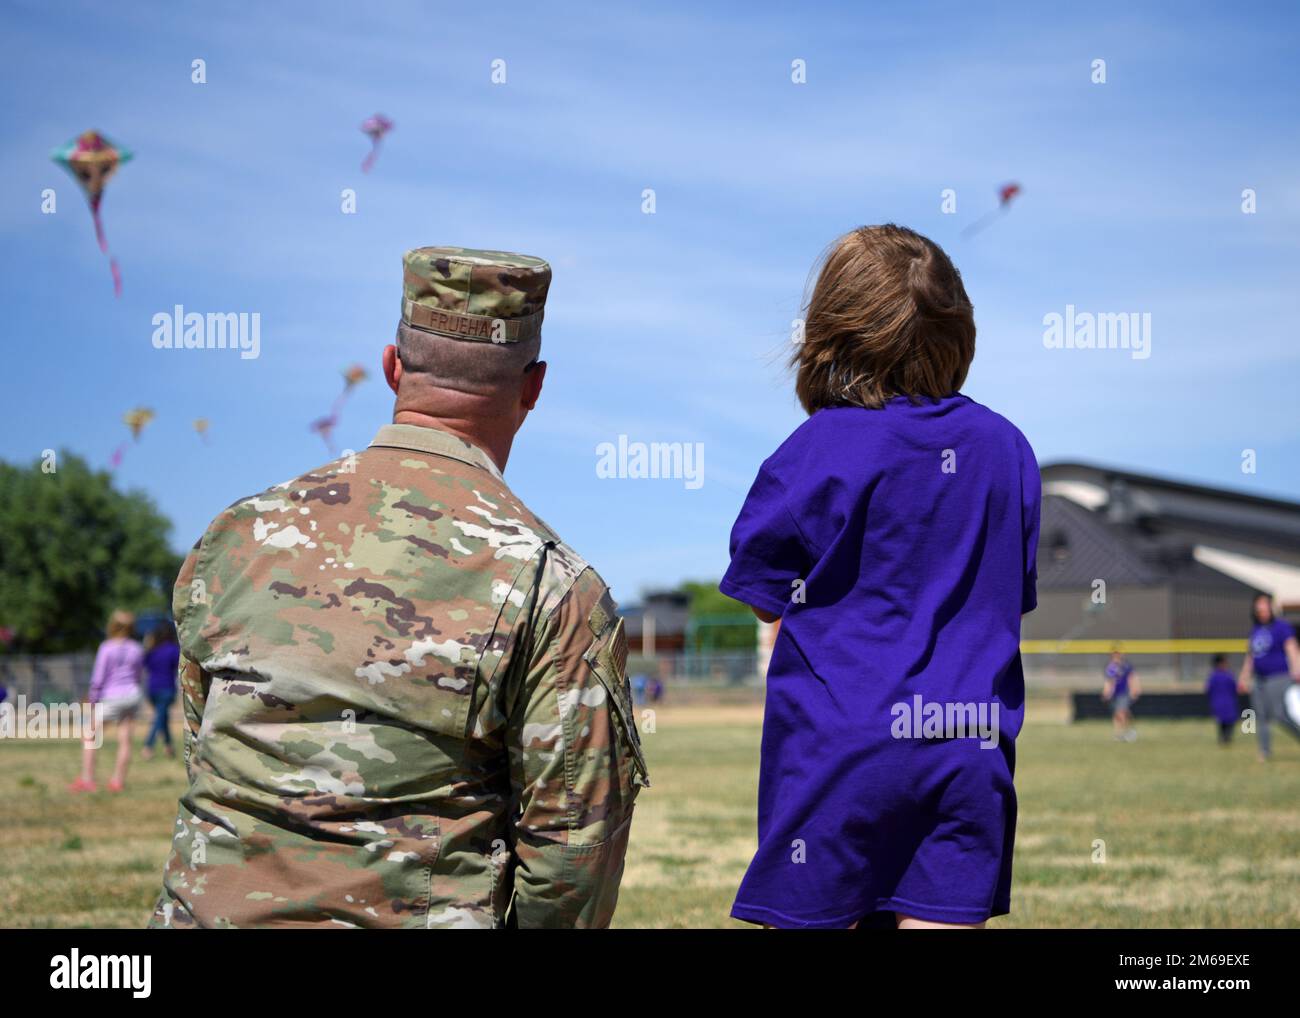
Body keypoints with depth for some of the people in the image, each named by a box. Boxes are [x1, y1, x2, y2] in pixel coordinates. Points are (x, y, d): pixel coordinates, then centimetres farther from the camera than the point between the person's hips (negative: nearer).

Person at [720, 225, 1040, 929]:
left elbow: (764, 599, 0)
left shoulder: (817, 454, -10)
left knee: (801, 919, 6)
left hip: (841, 746, -4)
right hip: (970, 747, 4)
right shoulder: (1006, 448, 4)